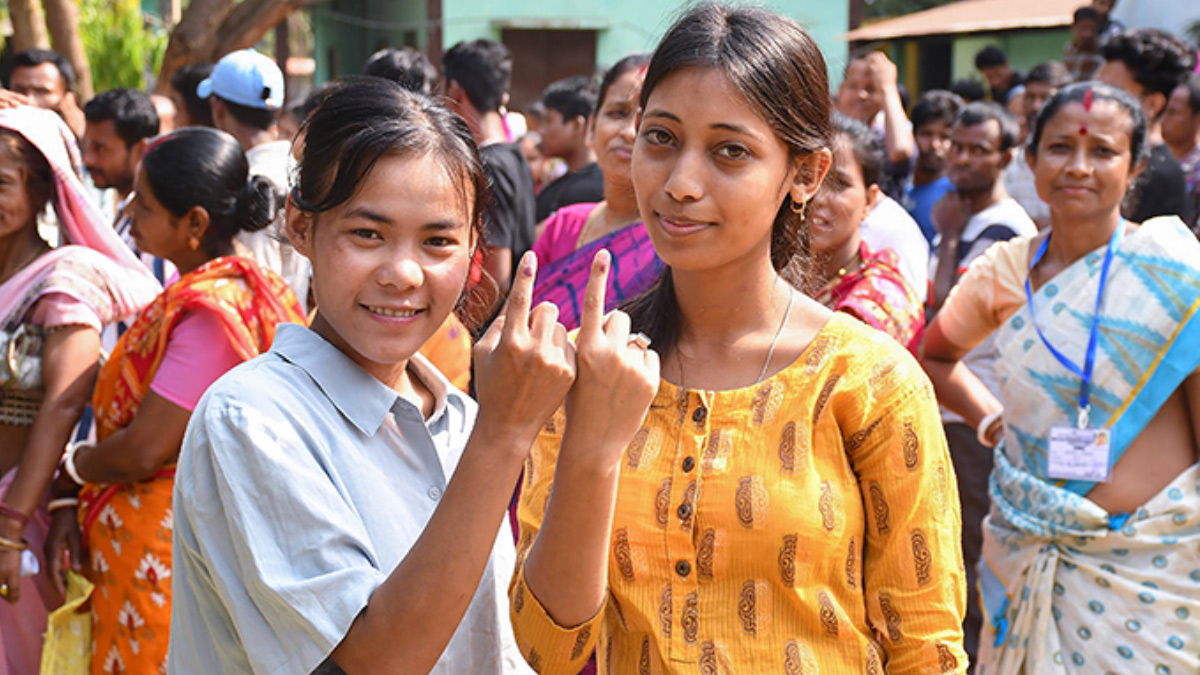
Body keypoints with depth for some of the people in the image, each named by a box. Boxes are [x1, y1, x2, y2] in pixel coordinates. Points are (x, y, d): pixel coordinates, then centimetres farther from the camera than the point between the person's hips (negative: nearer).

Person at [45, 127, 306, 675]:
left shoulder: (211, 313, -23)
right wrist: (77, 507, 2)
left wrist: (66, 469, -1)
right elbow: (137, 419, 9)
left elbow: (141, 453, -20)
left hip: (160, 552, -9)